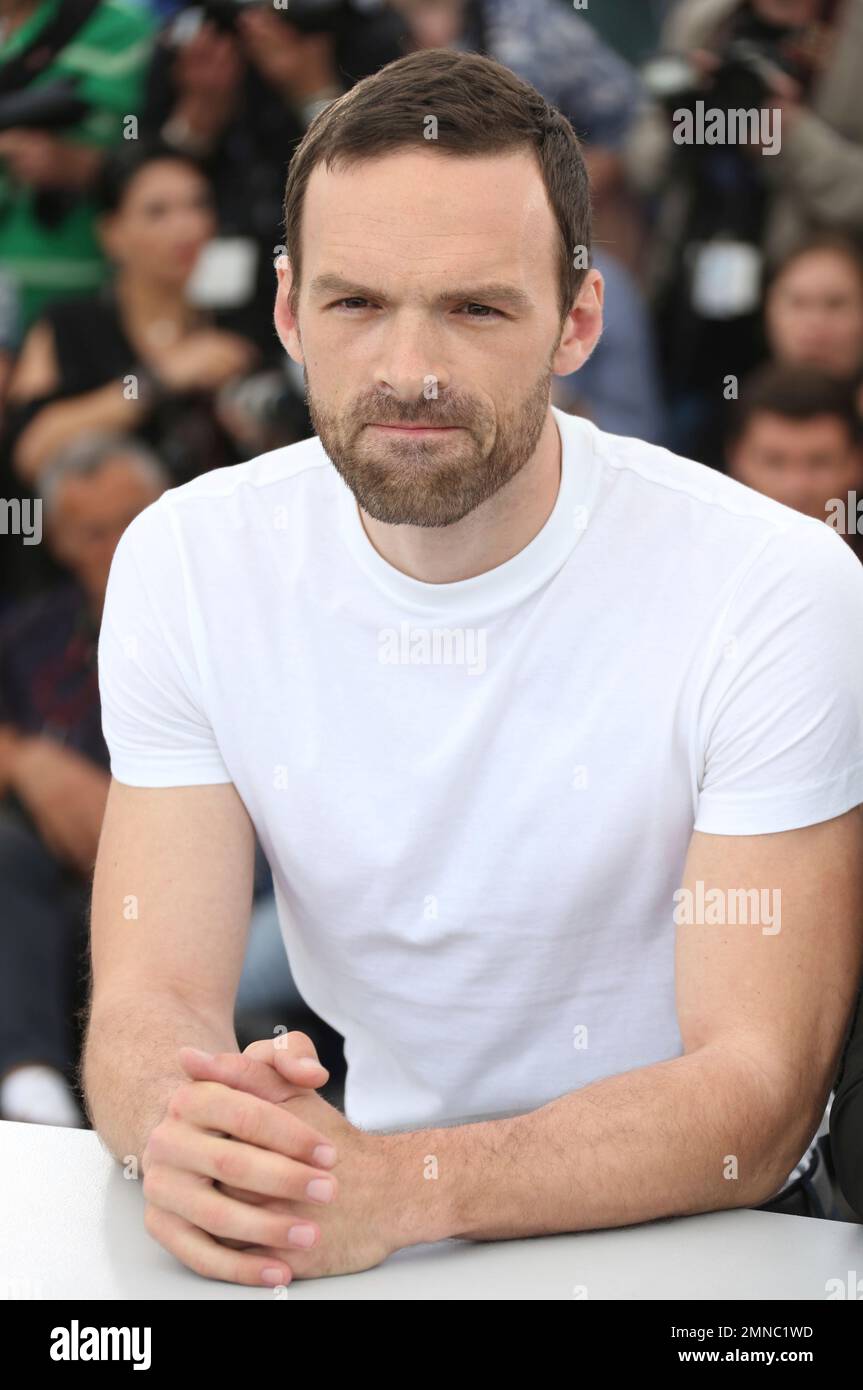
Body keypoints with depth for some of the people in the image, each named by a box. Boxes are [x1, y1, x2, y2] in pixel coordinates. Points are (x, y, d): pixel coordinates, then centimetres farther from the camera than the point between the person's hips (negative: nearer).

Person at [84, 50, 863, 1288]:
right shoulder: (185, 565, -3)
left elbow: (756, 1097, -17)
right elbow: (147, 997, -7)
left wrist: (406, 1187, -34)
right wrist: (185, 1128, -32)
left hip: (684, 1232, -2)